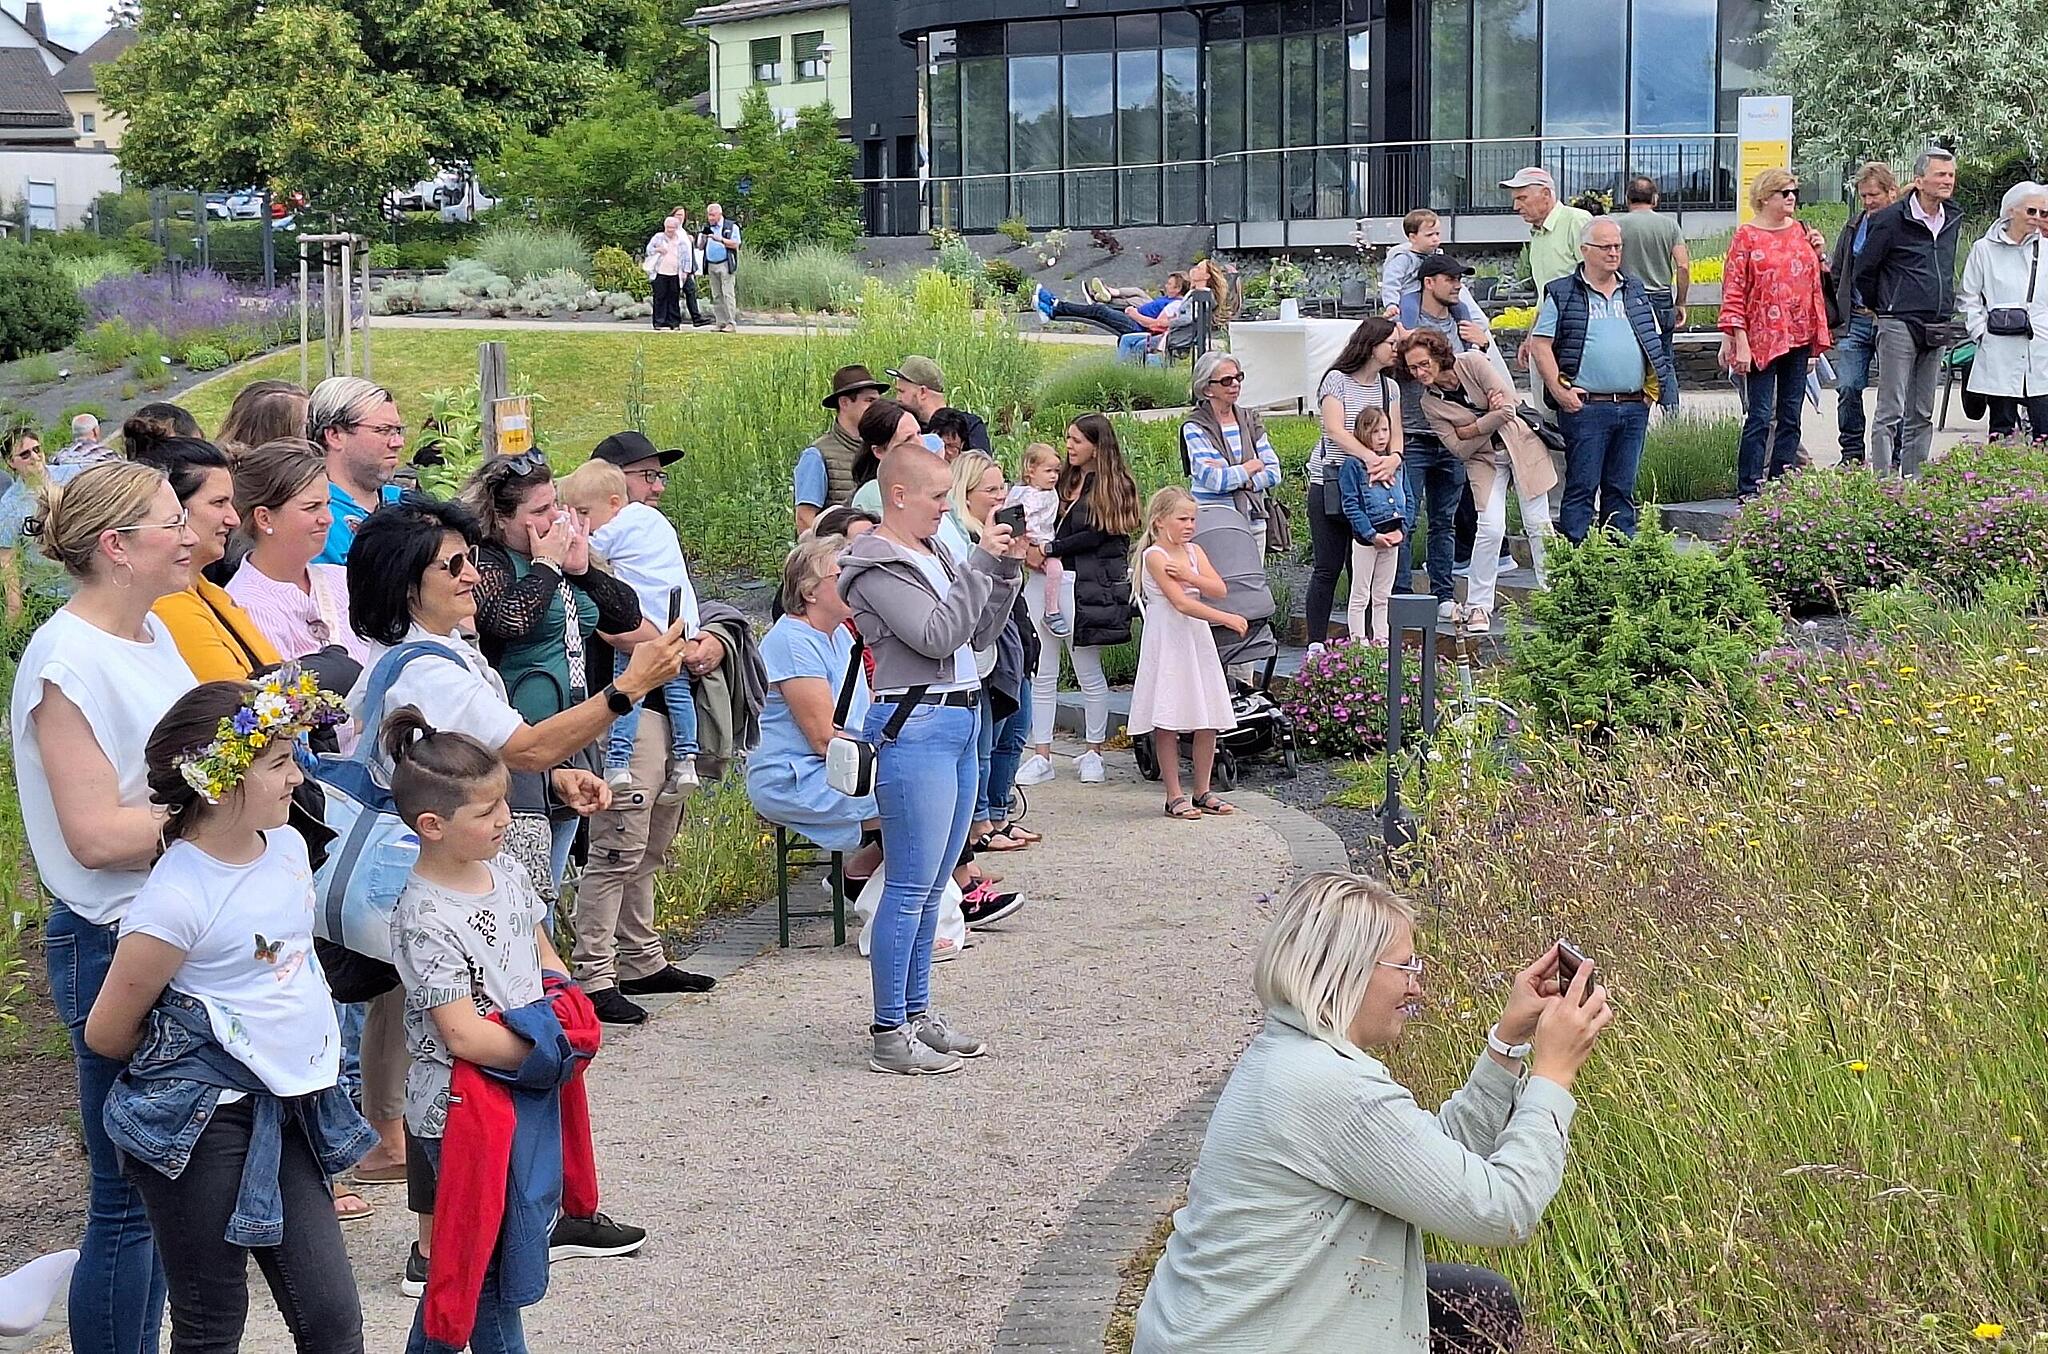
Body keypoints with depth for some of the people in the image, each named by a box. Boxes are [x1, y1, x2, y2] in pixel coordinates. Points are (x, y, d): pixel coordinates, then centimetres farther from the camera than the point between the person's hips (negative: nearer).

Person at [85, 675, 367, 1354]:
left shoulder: (289, 846, 2)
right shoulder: (176, 897, -21)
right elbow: (108, 1032, -11)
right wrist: (184, 1059, 6)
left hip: (289, 1112, 7)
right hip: (204, 1126, -7)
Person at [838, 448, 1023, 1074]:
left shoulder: (932, 553, 15)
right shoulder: (878, 568, -11)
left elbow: (979, 634, 18)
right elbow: (939, 636, -20)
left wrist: (1006, 570, 7)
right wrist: (982, 564, -17)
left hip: (958, 723, 9)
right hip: (914, 728, -9)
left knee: (932, 886, 13)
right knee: (910, 888, -7)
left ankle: (917, 1013, 21)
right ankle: (889, 1034, -2)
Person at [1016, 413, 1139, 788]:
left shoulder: (1113, 486, -3)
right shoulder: (1063, 481, 14)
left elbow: (1094, 536, -11)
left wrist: (1046, 552, -13)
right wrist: (1028, 544, -5)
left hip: (1083, 588, -5)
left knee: (1088, 670, 6)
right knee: (1042, 672, 3)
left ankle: (1093, 753, 19)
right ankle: (1041, 757, 6)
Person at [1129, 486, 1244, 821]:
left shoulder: (1194, 551, 11)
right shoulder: (1154, 556, -11)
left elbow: (1219, 589, -1)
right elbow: (1181, 603, -19)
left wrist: (1189, 575, -16)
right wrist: (1226, 619, -21)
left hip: (1198, 640, 7)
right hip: (1167, 642, -7)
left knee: (1209, 720, 5)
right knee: (1168, 722, -4)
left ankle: (1202, 791, 15)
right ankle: (1174, 796, 2)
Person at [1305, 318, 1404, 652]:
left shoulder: (1389, 387, 13)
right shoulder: (1336, 380, -4)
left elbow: (1396, 436, 7)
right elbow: (1335, 431, -15)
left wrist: (1393, 458, -16)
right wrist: (1372, 458, -27)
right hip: (1330, 483, -5)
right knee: (1328, 567, -5)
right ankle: (1316, 643, -1)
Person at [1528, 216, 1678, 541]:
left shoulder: (1635, 292, 17)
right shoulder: (1562, 294, 1)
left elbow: (1654, 343, 22)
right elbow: (1540, 345, -4)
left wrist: (1651, 389, 11)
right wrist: (1559, 391, -11)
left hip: (1634, 407, 5)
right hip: (1585, 406, -5)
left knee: (1622, 488, 9)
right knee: (1581, 487, -5)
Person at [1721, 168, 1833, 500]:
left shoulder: (1802, 232, 12)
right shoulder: (1746, 236, -5)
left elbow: (1815, 282, 23)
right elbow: (1733, 293, -9)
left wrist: (1819, 255, 4)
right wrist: (1740, 343, -14)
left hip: (1798, 337, 6)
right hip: (1762, 339, -6)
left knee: (1791, 417, 9)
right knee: (1760, 417, -7)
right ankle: (1748, 491, -4)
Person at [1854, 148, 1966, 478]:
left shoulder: (1953, 219, 11)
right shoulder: (1892, 219, -8)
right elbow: (1864, 271, -1)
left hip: (1937, 329, 6)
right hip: (1899, 326, -6)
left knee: (1922, 414, 10)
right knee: (1891, 412, -8)